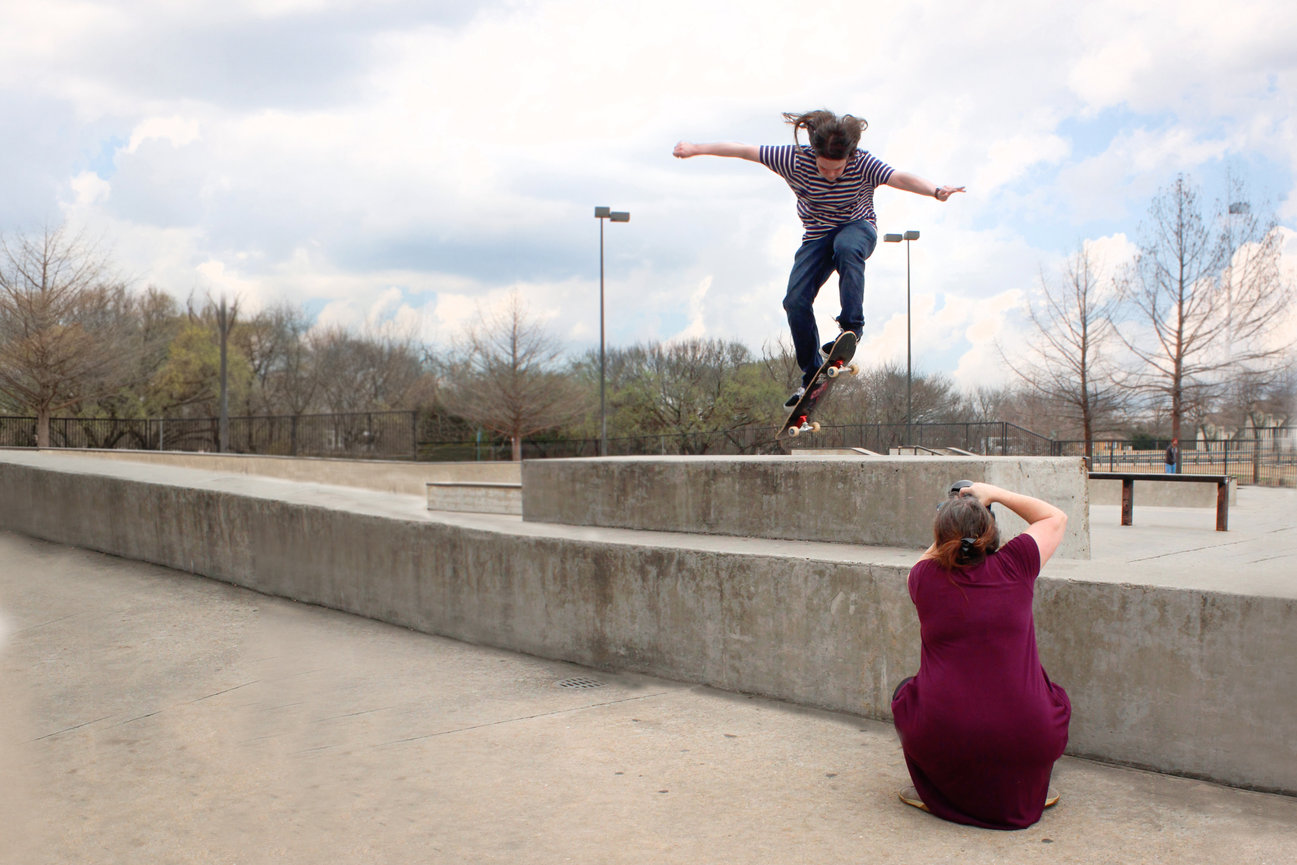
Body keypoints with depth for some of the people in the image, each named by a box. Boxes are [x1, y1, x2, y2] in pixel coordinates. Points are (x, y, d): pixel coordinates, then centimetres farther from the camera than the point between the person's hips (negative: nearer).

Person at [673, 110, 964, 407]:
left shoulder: (863, 164, -25)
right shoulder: (797, 160, -21)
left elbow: (900, 178, -41)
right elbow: (744, 150, -15)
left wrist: (936, 190, -60)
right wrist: (696, 148, -11)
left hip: (858, 228, -2)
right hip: (817, 235, 3)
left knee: (846, 246, -40)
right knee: (795, 299, -13)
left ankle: (851, 328, -32)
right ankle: (812, 376, 1)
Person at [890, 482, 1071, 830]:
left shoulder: (923, 578, -3)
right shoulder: (1014, 566, -4)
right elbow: (1056, 518, 17)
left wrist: (950, 526, 28)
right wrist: (996, 494, 18)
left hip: (942, 745, -1)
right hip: (1025, 745, 1)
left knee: (906, 692, 32)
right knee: (1052, 696, 34)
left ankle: (932, 793, 23)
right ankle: (1032, 789, 26)